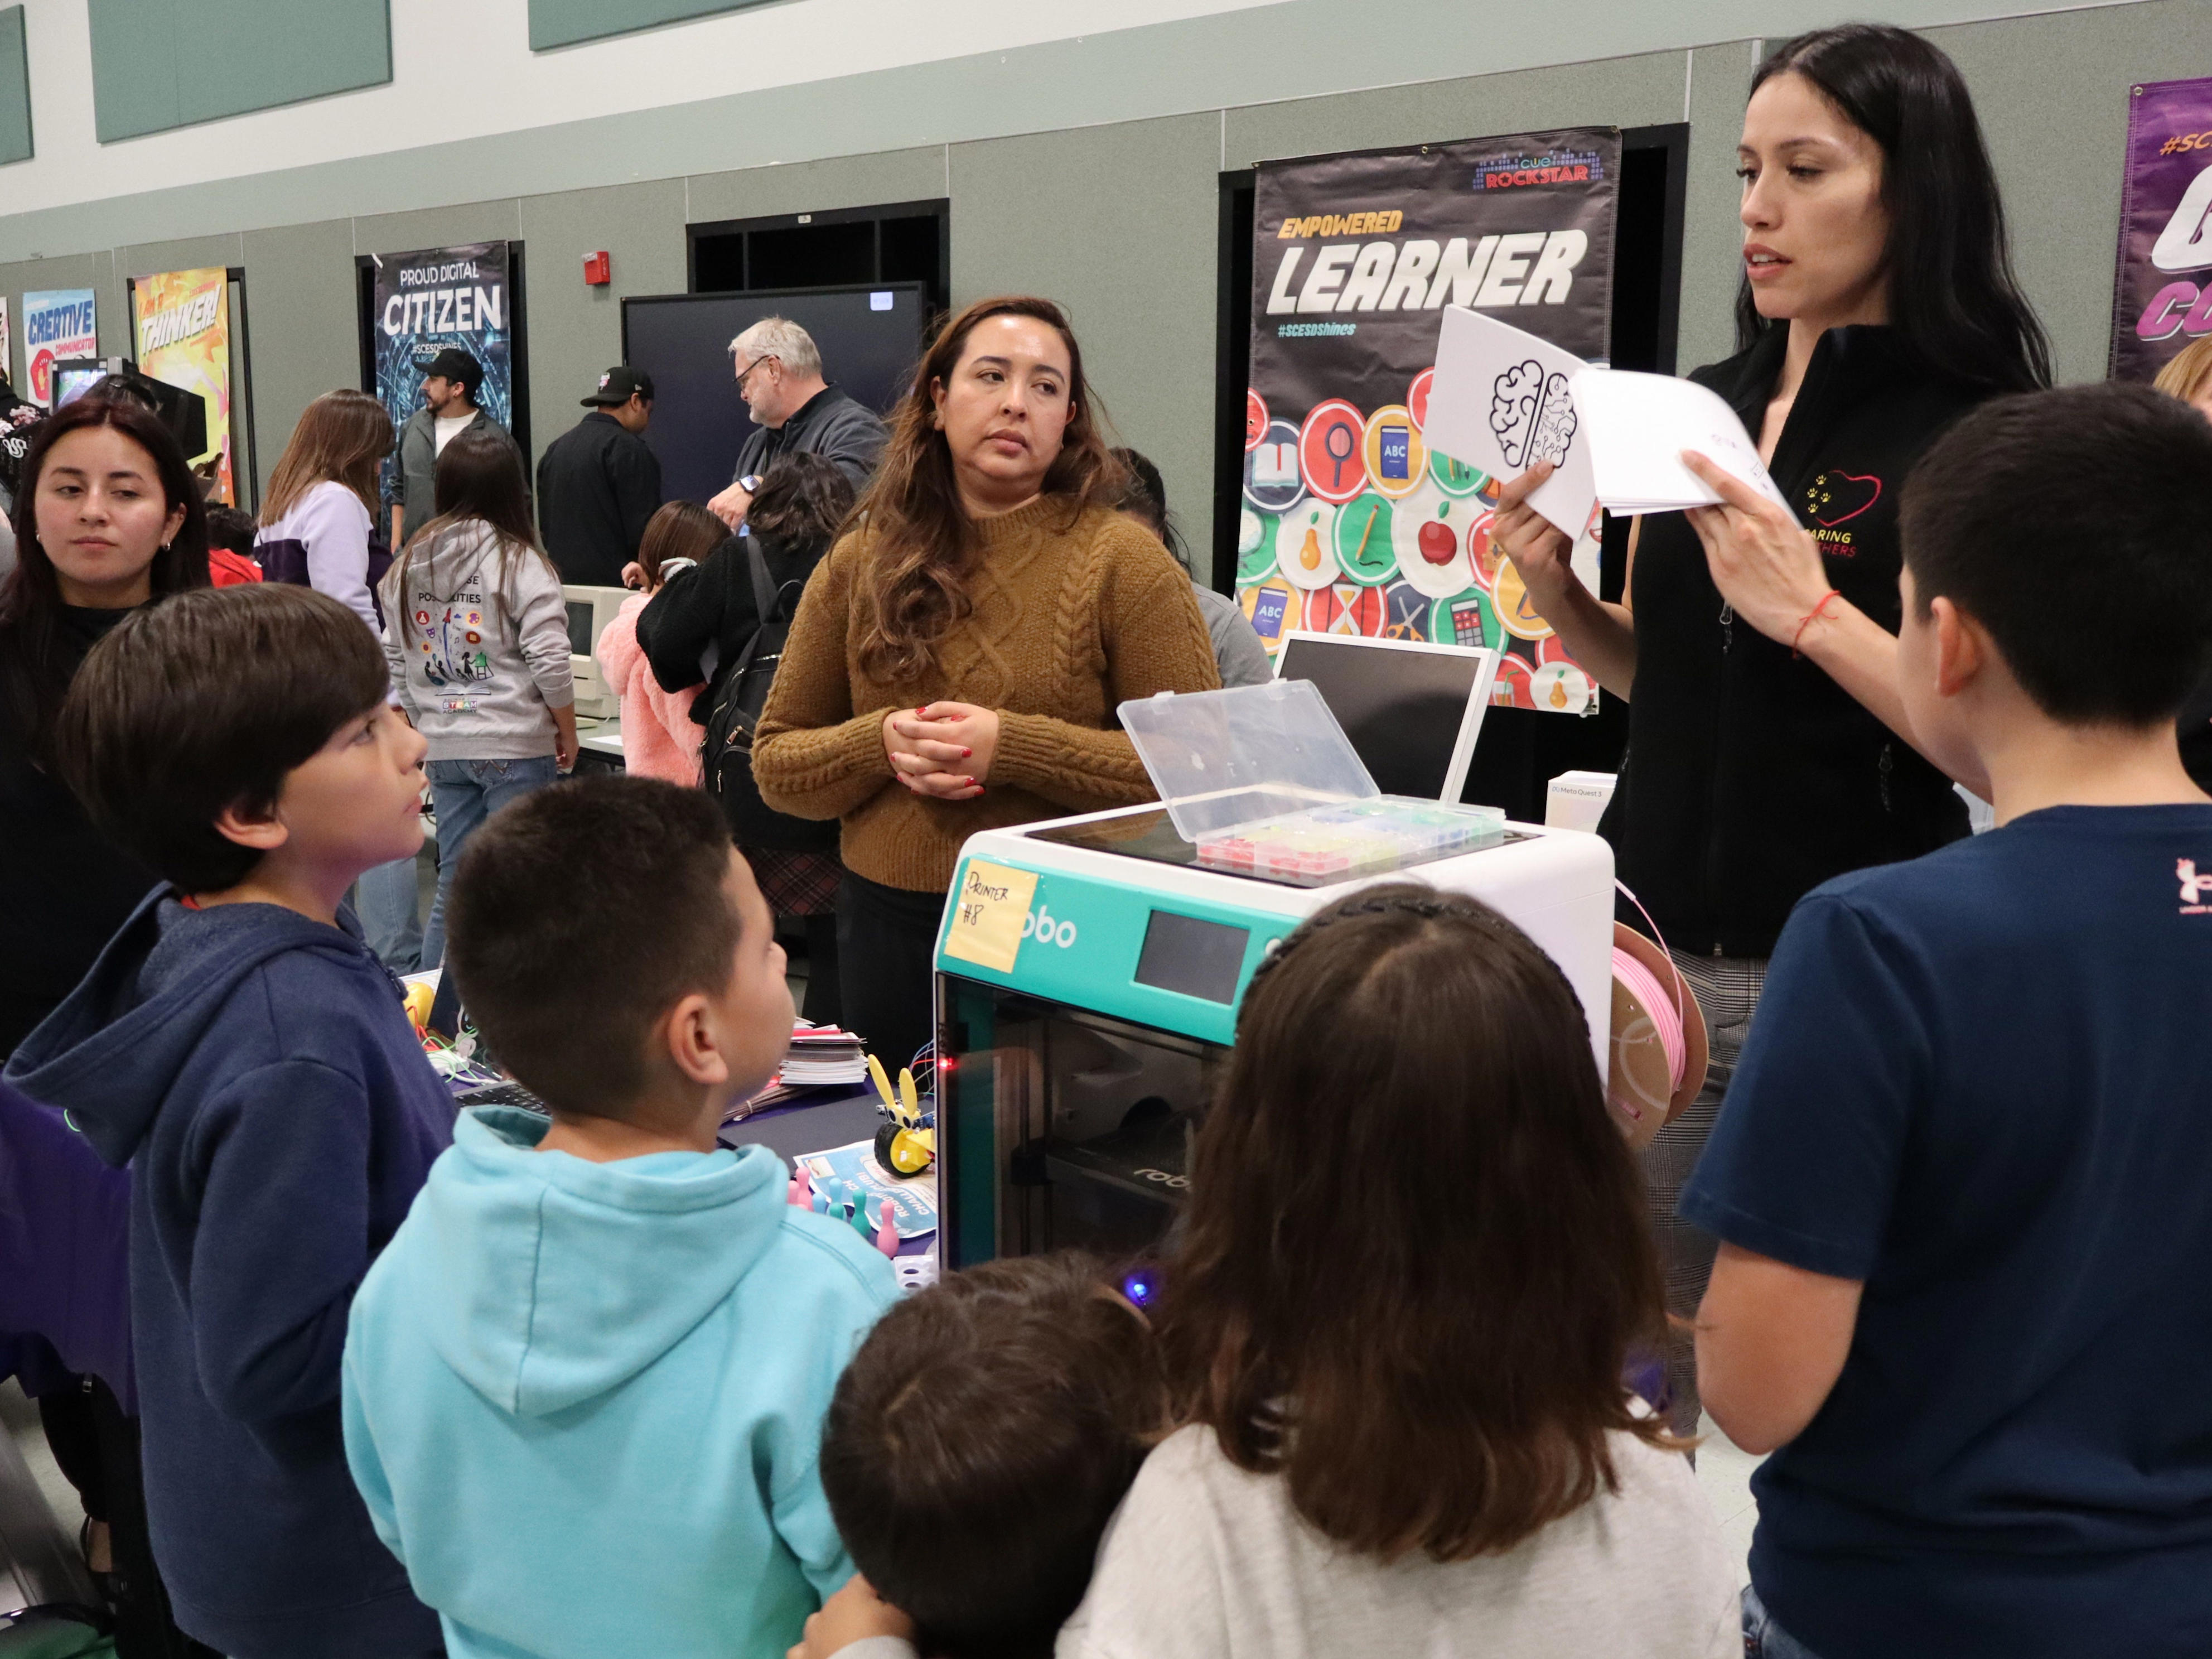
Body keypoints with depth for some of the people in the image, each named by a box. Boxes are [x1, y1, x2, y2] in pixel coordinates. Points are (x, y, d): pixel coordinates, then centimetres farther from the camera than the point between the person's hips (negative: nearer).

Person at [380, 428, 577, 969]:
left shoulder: (408, 565, 9)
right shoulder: (520, 563, -8)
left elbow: (396, 661, 11)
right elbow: (550, 662, -12)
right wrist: (567, 735, 0)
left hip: (442, 747, 6)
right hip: (515, 747, -6)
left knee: (454, 884, 13)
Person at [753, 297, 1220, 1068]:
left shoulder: (1121, 560, -5)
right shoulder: (860, 563, 6)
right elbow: (775, 764, 9)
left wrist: (1015, 749, -20)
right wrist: (881, 745, -11)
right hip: (886, 925, 3)